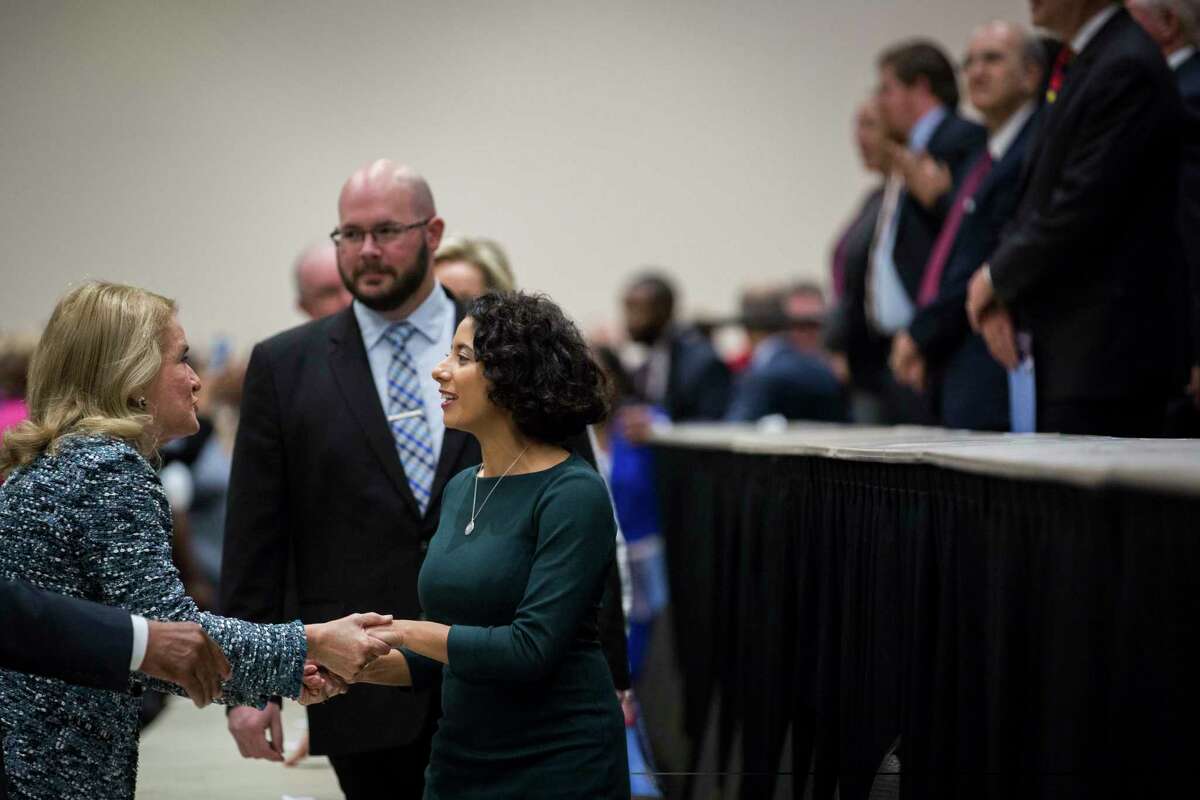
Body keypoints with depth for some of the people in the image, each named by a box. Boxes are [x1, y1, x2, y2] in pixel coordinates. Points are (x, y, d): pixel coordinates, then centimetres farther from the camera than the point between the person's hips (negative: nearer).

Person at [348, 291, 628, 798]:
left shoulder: (573, 494, -14)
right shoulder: (460, 489, 9)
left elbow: (531, 649, -21)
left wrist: (403, 631, -17)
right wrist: (360, 666, -2)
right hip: (458, 757, 7)